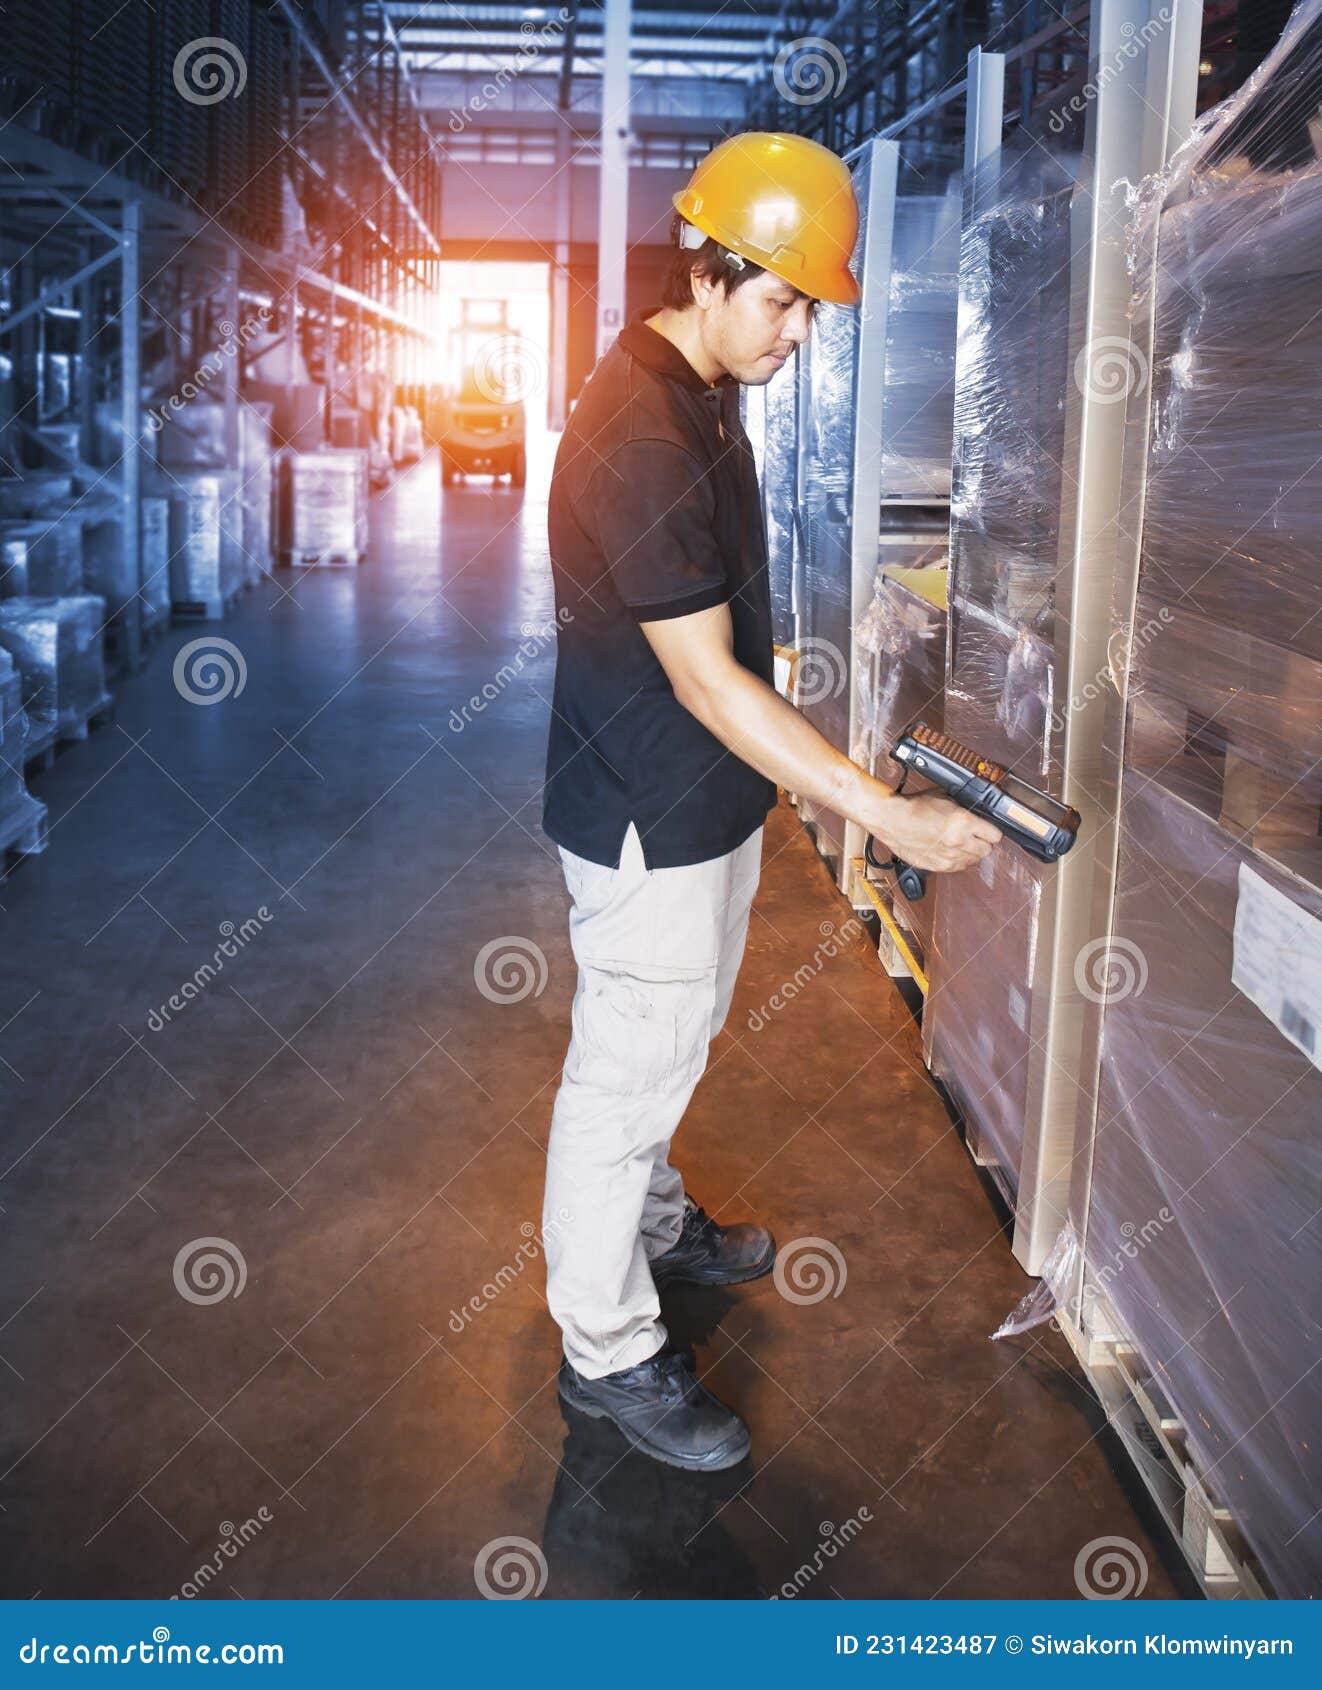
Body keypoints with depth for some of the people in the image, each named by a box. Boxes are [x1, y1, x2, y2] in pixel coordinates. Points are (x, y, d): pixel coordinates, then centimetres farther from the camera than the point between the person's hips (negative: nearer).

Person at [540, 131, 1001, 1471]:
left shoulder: (702, 393, 5)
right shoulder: (637, 441, -28)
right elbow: (707, 680, -28)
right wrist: (888, 814, -29)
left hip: (706, 804, 10)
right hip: (646, 827, -9)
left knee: (673, 1044, 26)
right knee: (626, 1077, 4)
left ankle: (653, 1222, 48)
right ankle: (609, 1350, 20)